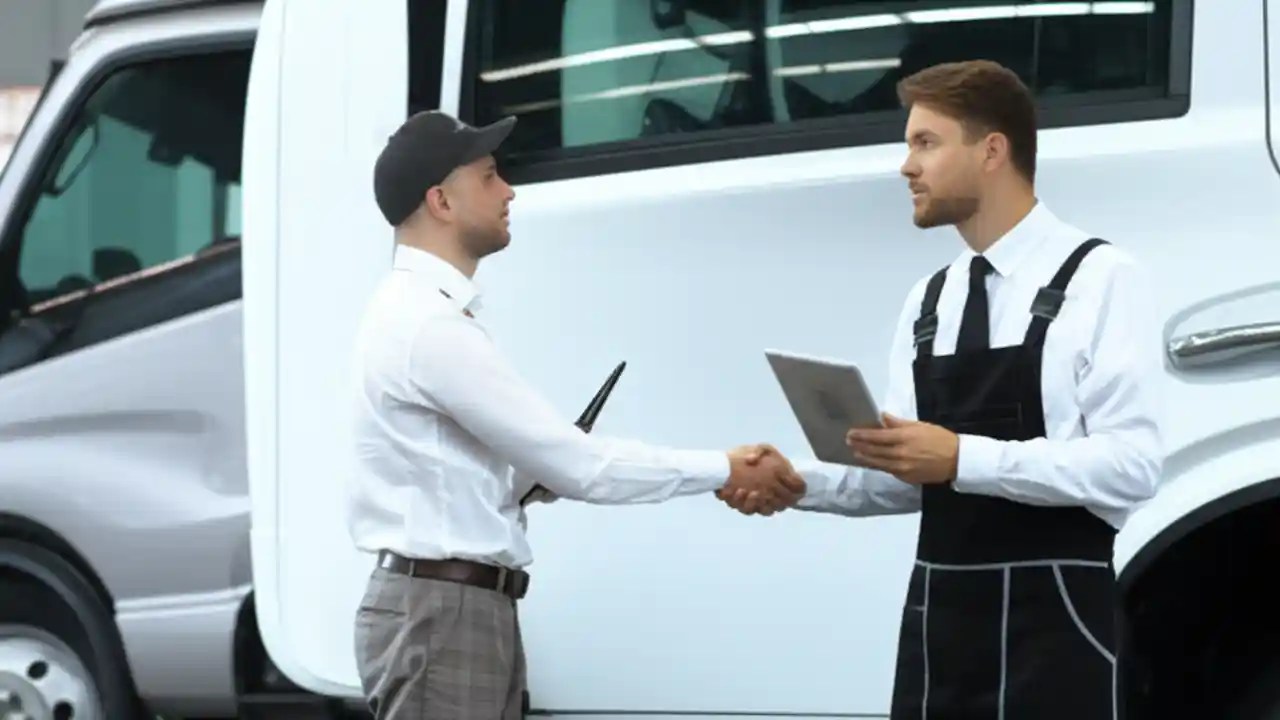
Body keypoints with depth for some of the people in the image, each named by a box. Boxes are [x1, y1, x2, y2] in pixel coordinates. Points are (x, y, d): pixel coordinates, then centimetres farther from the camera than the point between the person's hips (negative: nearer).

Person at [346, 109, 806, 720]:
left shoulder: (424, 313, 15)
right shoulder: (430, 325, -17)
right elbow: (575, 463, -17)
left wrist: (548, 473, 0)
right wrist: (724, 471, -10)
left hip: (462, 607, 10)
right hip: (440, 616, -10)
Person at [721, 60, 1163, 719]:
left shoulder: (1099, 281, -6)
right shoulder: (928, 301, 14)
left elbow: (1130, 465, -16)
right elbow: (906, 479, 13)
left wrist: (963, 458, -22)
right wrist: (799, 481, -4)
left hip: (1051, 621, -6)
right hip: (937, 618, 6)